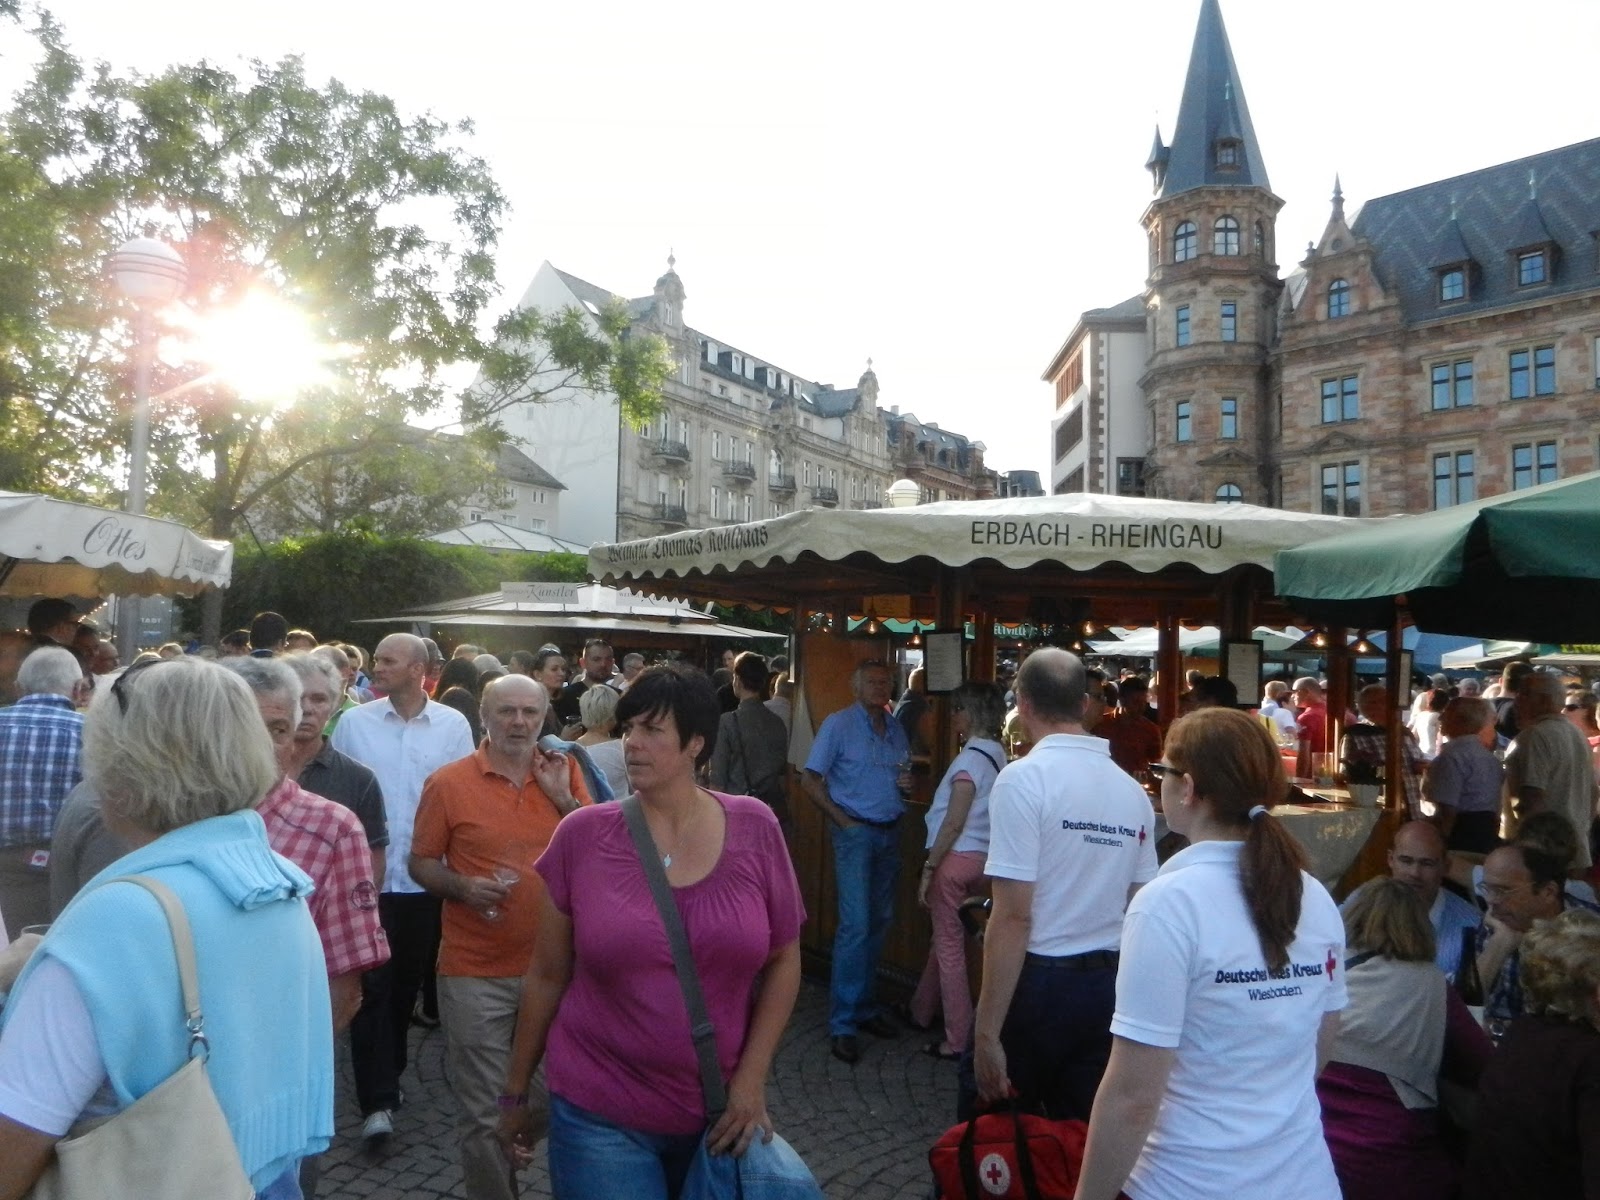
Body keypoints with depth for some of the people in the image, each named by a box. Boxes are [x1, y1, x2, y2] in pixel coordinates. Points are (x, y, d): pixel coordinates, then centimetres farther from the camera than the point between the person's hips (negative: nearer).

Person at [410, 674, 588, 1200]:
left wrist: (563, 798, -13)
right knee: (482, 1113, 9)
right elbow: (421, 864, 2)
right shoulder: (447, 782, -5)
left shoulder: (564, 774, 2)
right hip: (475, 973, -2)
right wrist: (463, 886, -18)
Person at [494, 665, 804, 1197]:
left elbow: (783, 960, 1)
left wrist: (751, 1078, -5)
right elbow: (547, 974, 1)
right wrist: (515, 1091, 8)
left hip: (720, 1114, 2)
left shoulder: (754, 829, -8)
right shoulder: (582, 835, -9)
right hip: (598, 1114, -1)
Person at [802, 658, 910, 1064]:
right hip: (855, 832, -6)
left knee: (879, 922, 12)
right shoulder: (838, 724, -6)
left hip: (890, 832, 6)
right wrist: (844, 820, -12)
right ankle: (842, 1023, 0)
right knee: (855, 924, -10)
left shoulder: (896, 729, 12)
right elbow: (811, 780, -7)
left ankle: (864, 1005, 27)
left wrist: (907, 781, -1)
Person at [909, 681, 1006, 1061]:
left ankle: (959, 1041, 11)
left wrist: (928, 869, -13)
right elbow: (978, 813, 10)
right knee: (946, 938, 21)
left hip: (956, 859, -8)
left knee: (950, 947, 2)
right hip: (981, 858, 9)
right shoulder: (997, 755, 8)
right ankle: (922, 1012, 37)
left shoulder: (971, 758, -17)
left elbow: (954, 823, -18)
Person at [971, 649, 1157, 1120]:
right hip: (1109, 988, 6)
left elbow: (1013, 917, -17)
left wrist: (987, 1033, -13)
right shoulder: (1133, 790, 4)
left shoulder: (1025, 778, -14)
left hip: (1038, 982, -5)